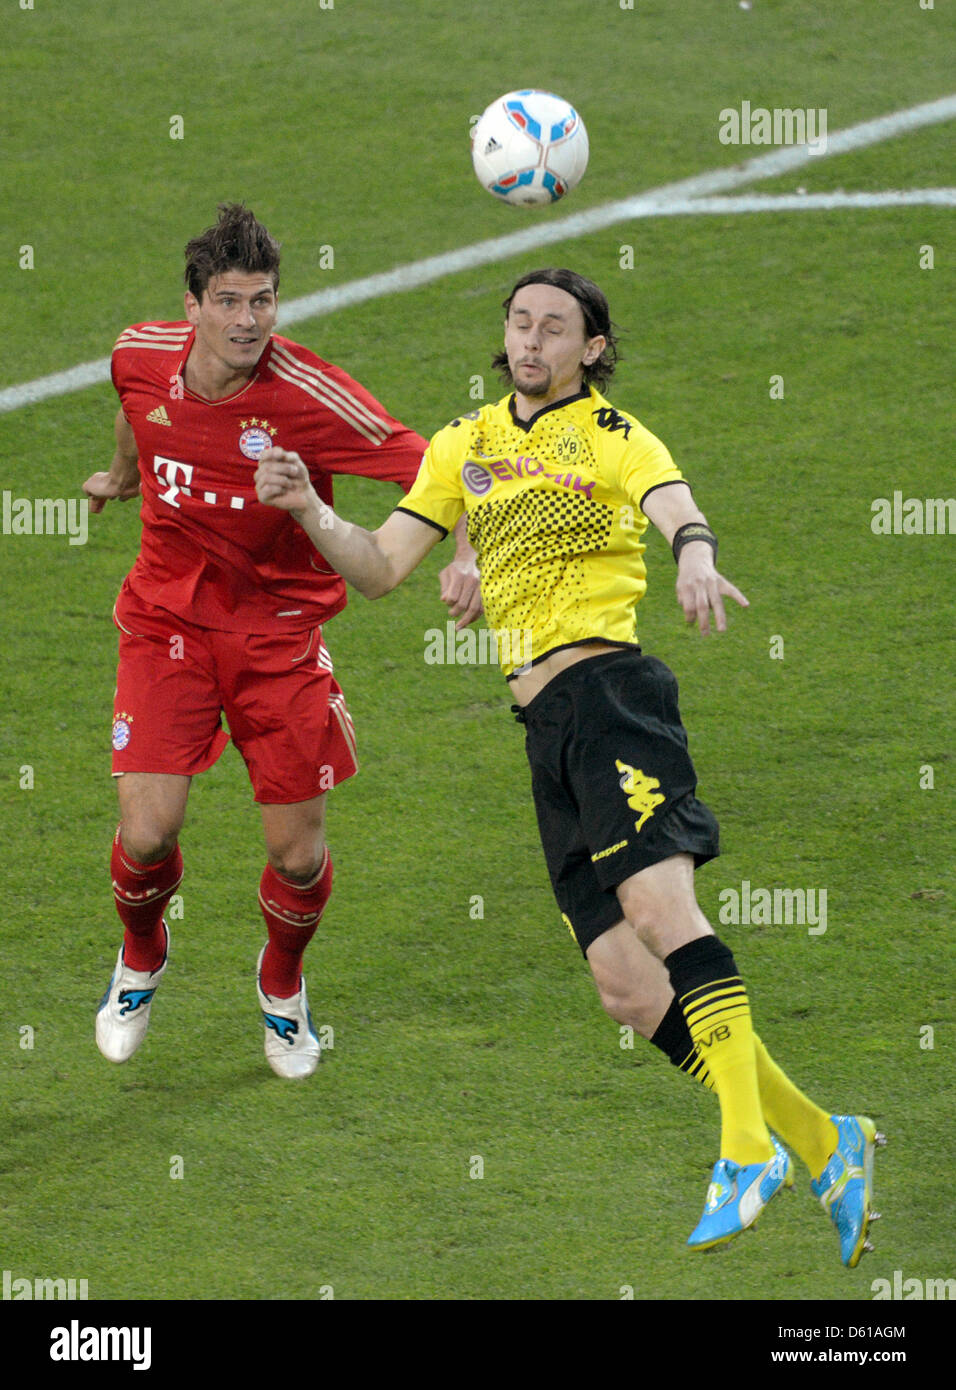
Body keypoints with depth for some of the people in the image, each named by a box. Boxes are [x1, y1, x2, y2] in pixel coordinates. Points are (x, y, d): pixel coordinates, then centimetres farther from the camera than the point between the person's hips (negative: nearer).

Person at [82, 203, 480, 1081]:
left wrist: (467, 555, -38)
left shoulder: (312, 396, -22)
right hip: (167, 621, 1)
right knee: (147, 834, -13)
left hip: (279, 628, -1)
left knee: (299, 856, -1)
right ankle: (142, 958, 22)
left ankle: (282, 983, 34)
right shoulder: (139, 356, -9)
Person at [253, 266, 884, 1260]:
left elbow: (676, 506, -20)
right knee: (628, 990, 0)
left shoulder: (609, 434, 1)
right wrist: (311, 515, -4)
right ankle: (824, 1145, 7)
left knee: (660, 909, -26)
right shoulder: (464, 445, 18)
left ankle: (749, 1151, -26)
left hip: (607, 687, -6)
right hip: (544, 728, 6)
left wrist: (696, 555, -43)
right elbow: (381, 567, 16)